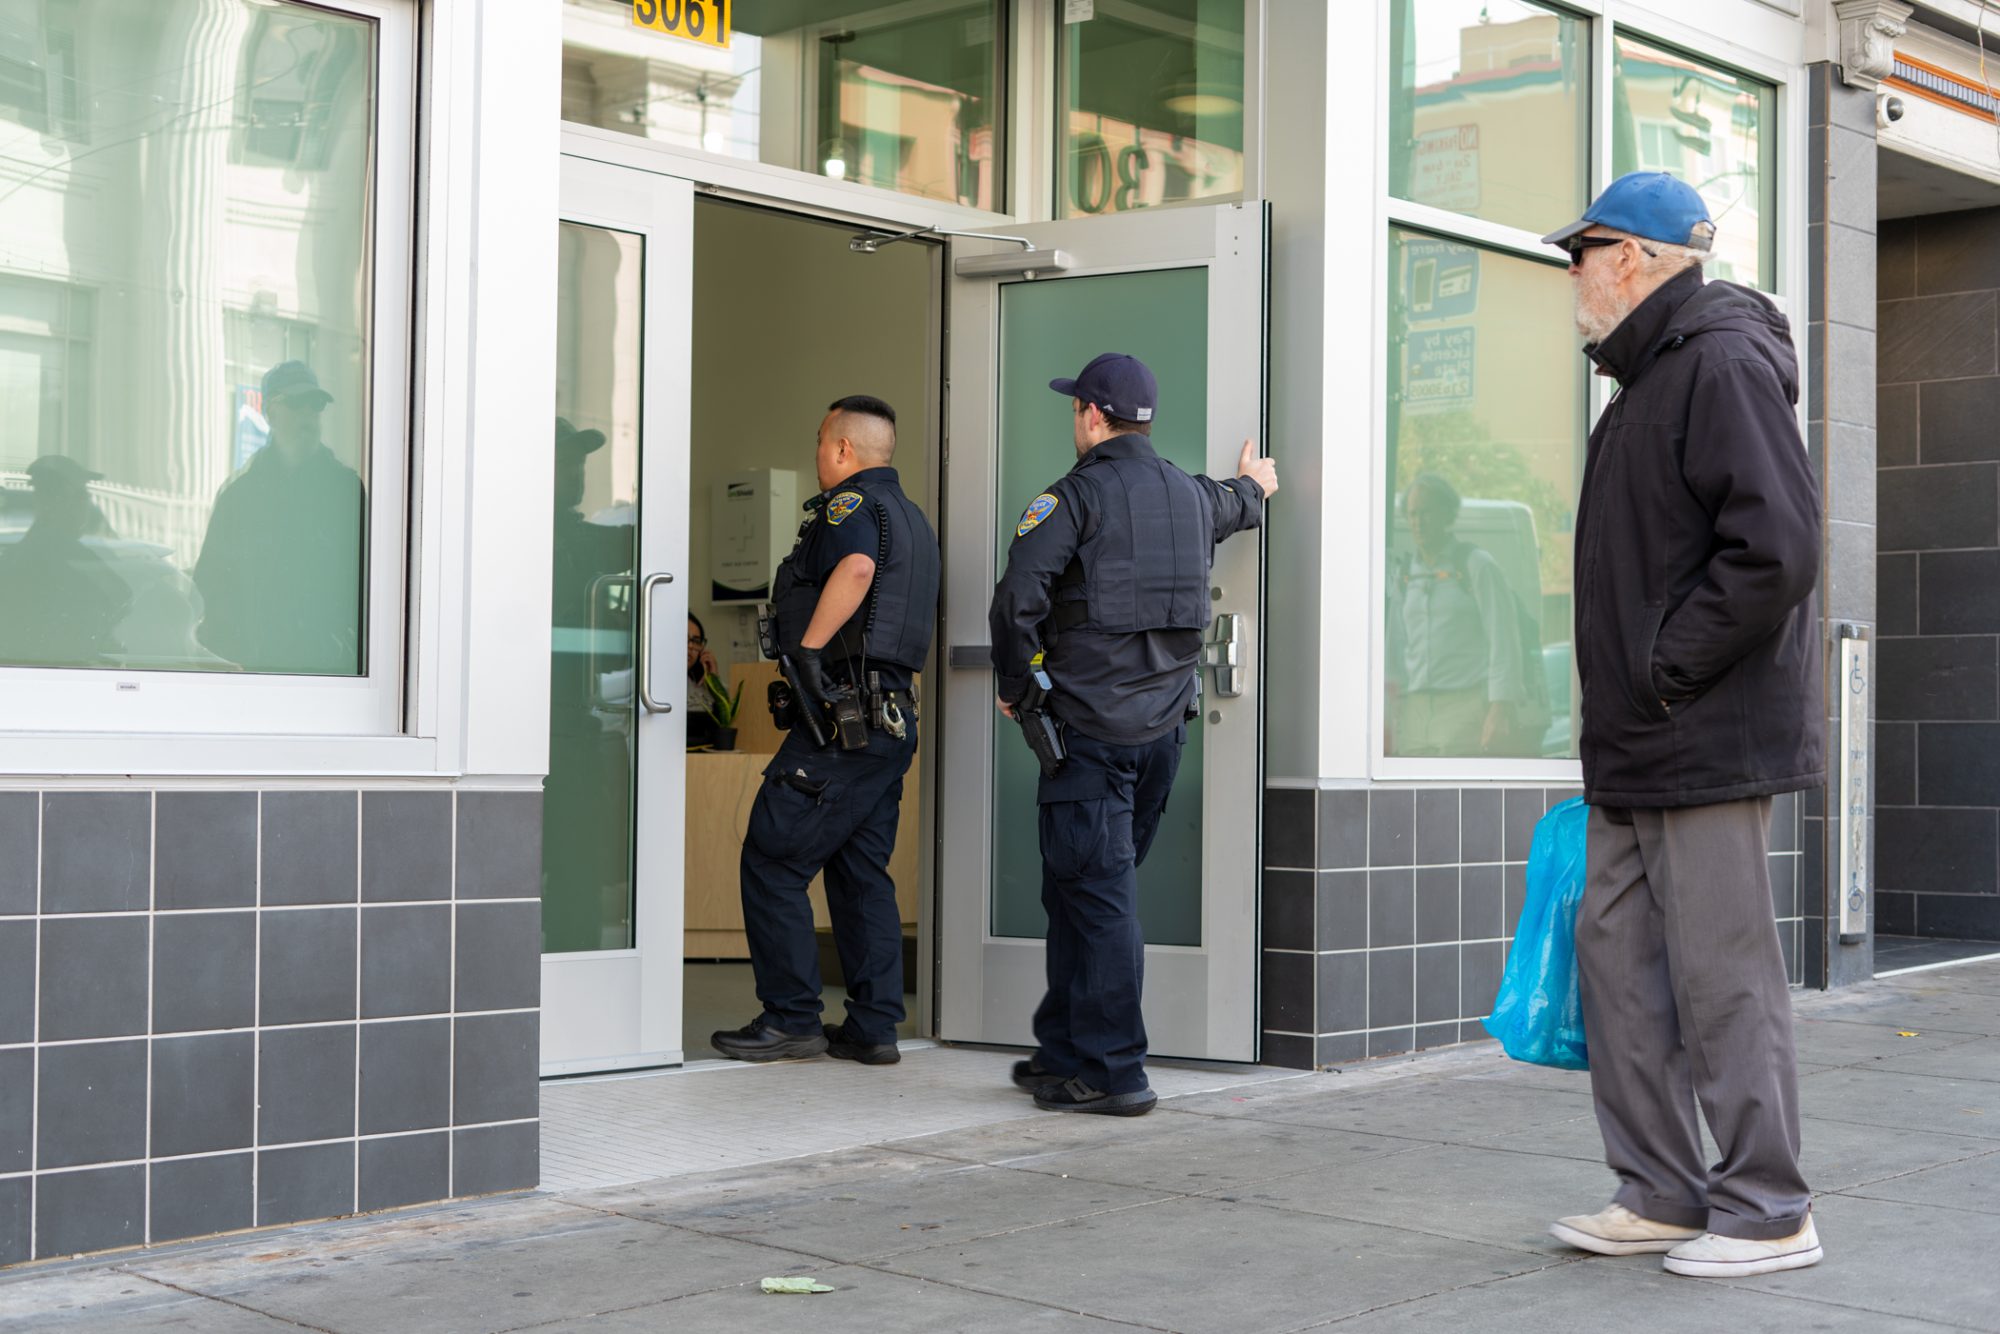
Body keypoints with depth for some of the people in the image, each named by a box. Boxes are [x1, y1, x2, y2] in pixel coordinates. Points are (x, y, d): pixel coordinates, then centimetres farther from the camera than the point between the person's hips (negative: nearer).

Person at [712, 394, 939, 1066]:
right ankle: (873, 1027, 11)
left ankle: (790, 1018, -1)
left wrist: (809, 646, -24)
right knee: (862, 873, 12)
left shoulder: (849, 503, -8)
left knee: (771, 861, -2)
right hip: (894, 718, 9)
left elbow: (857, 566, -30)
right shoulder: (912, 517, 22)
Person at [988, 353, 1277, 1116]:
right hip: (1163, 725, 7)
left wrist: (1014, 686, -2)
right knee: (1080, 889, 16)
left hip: (1092, 725, -7)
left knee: (1095, 894, -5)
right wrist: (1254, 488, 62)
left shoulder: (1076, 495, -9)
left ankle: (1111, 1072, -5)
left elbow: (1018, 599, -17)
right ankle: (1066, 1050, 23)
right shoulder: (1191, 495, 12)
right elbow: (1231, 510, 38)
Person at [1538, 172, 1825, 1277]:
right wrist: (1624, 708, 17)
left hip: (1707, 747, -10)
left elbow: (1776, 548, -23)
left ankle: (1765, 1213, 8)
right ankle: (1661, 1194, 21)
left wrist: (1665, 670, -17)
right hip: (1636, 751, 10)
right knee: (1617, 958, 11)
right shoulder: (1646, 378, 19)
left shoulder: (1722, 363, -13)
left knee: (1721, 975, -4)